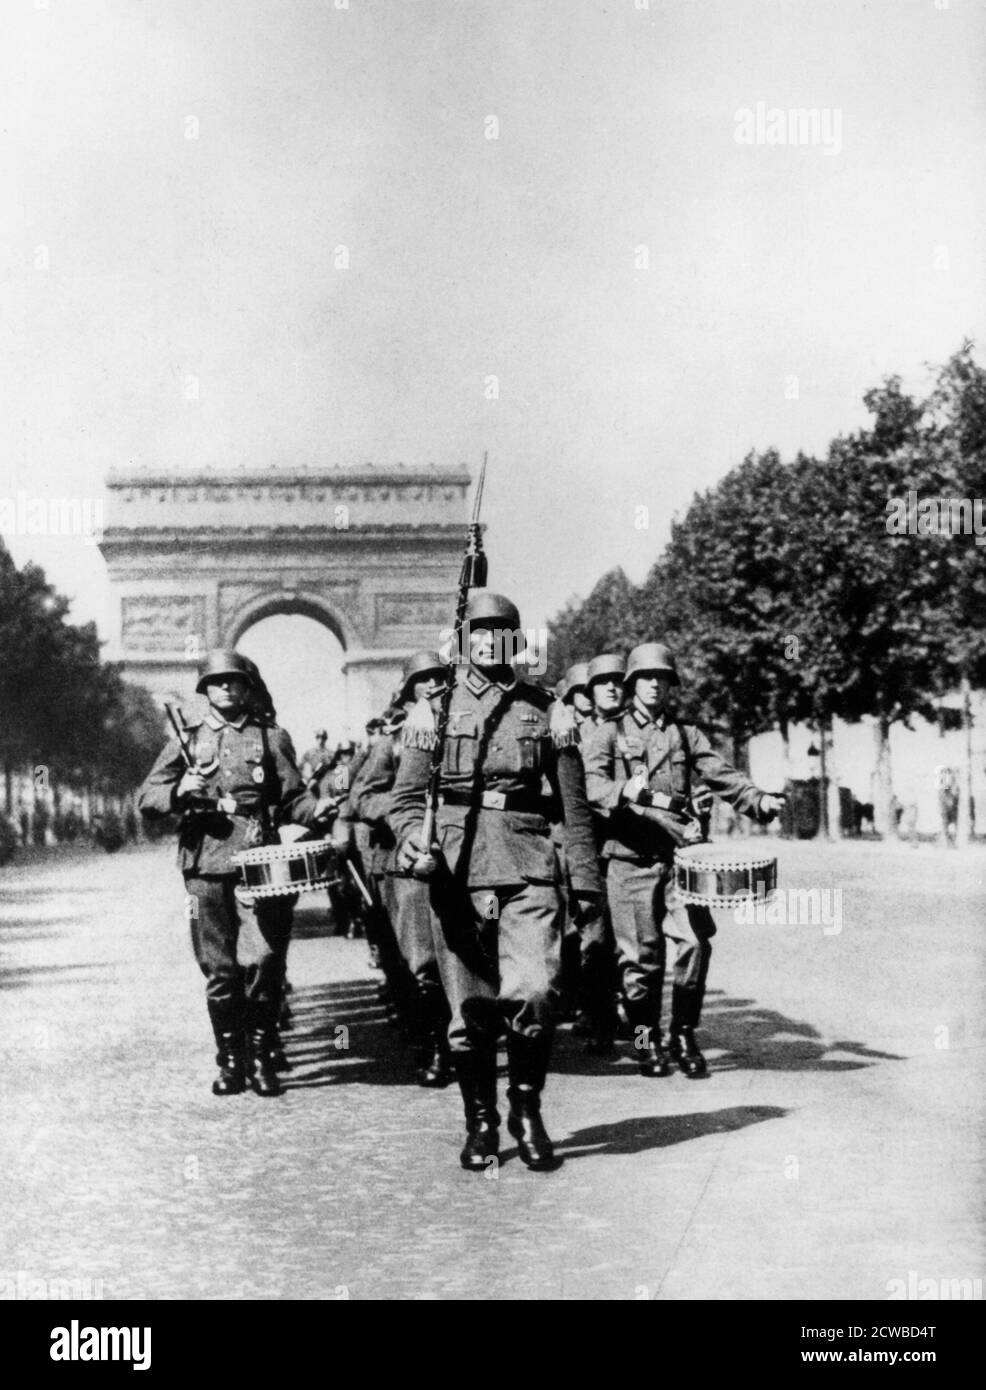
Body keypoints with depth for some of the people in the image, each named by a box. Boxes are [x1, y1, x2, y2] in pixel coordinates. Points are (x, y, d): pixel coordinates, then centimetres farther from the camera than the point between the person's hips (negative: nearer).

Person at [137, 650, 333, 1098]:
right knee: (218, 967, 3)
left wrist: (316, 810, -14)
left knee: (266, 956, -8)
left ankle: (262, 1056, 6)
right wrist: (178, 792, -10)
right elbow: (145, 800, 10)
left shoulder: (271, 737, 11)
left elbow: (292, 798, 7)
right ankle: (230, 1060, 16)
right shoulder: (187, 739, 13)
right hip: (205, 865, 1)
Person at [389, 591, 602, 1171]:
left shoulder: (546, 709, 9)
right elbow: (406, 795, 6)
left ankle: (527, 1107, 9)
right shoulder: (437, 708, 8)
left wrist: (586, 878, 7)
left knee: (534, 993, -14)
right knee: (470, 1009, 4)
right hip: (458, 870, 0)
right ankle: (481, 1124, 21)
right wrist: (413, 839, -14)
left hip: (529, 869, 0)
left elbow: (575, 803, 12)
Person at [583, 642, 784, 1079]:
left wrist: (758, 800, -13)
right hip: (631, 857, -2)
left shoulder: (686, 733, 17)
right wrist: (623, 791, -27)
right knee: (642, 953, -1)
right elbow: (590, 782, -5)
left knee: (696, 942, -11)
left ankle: (684, 1036, 5)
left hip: (681, 853, 2)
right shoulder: (610, 733, 9)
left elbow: (722, 775, 6)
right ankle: (647, 1039, 16)